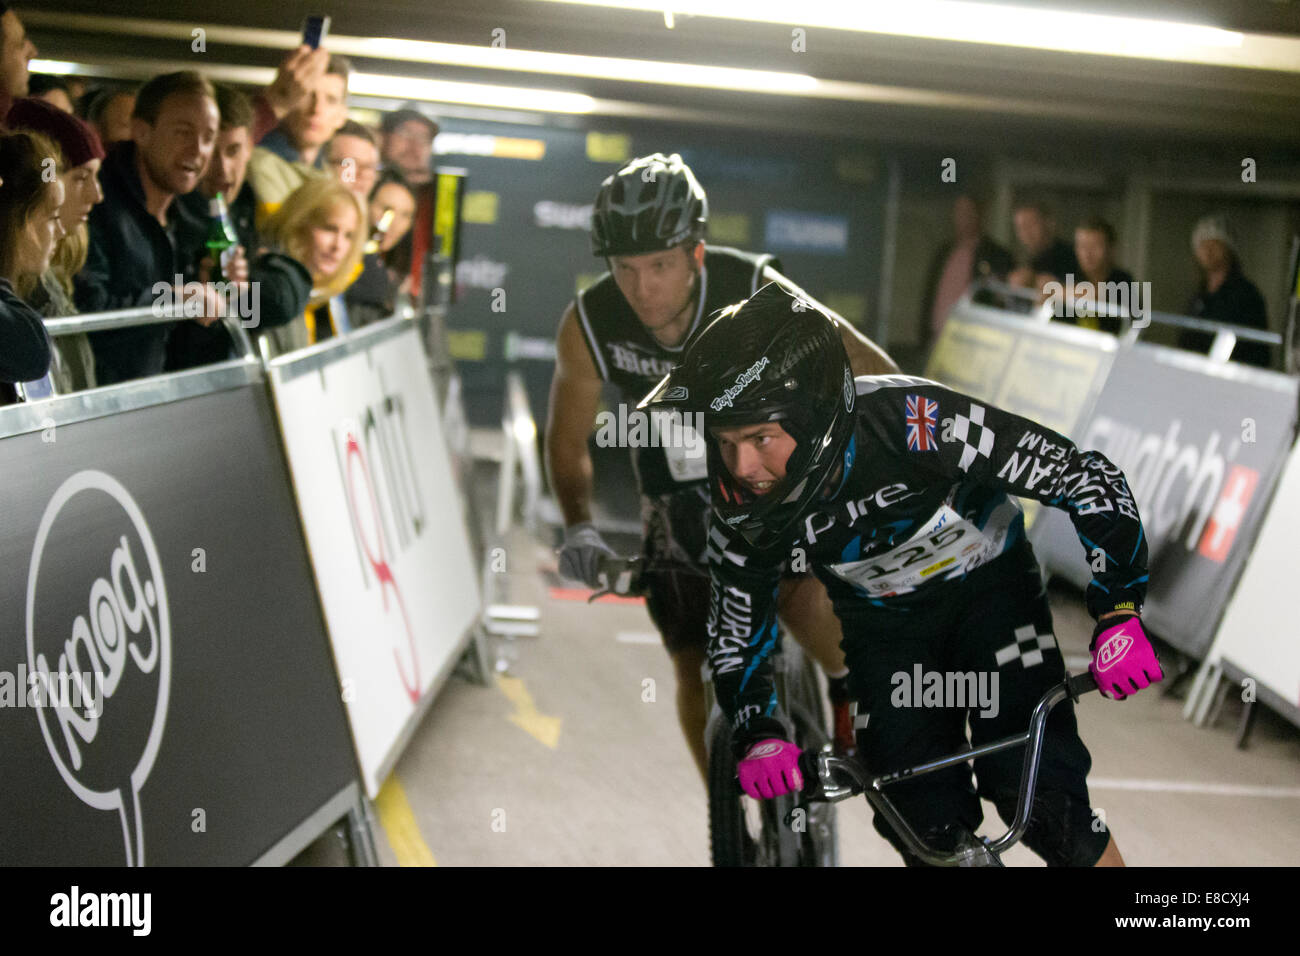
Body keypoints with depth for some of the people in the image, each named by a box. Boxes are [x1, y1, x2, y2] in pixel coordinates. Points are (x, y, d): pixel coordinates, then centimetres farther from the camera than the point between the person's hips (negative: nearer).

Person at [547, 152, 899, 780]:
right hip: (676, 487, 2)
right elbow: (567, 442, -6)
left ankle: (849, 690, 4)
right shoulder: (587, 325, -22)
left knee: (805, 603, -29)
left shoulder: (757, 291, -28)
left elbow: (873, 370, -20)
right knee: (697, 672, 2)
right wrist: (579, 527, -21)